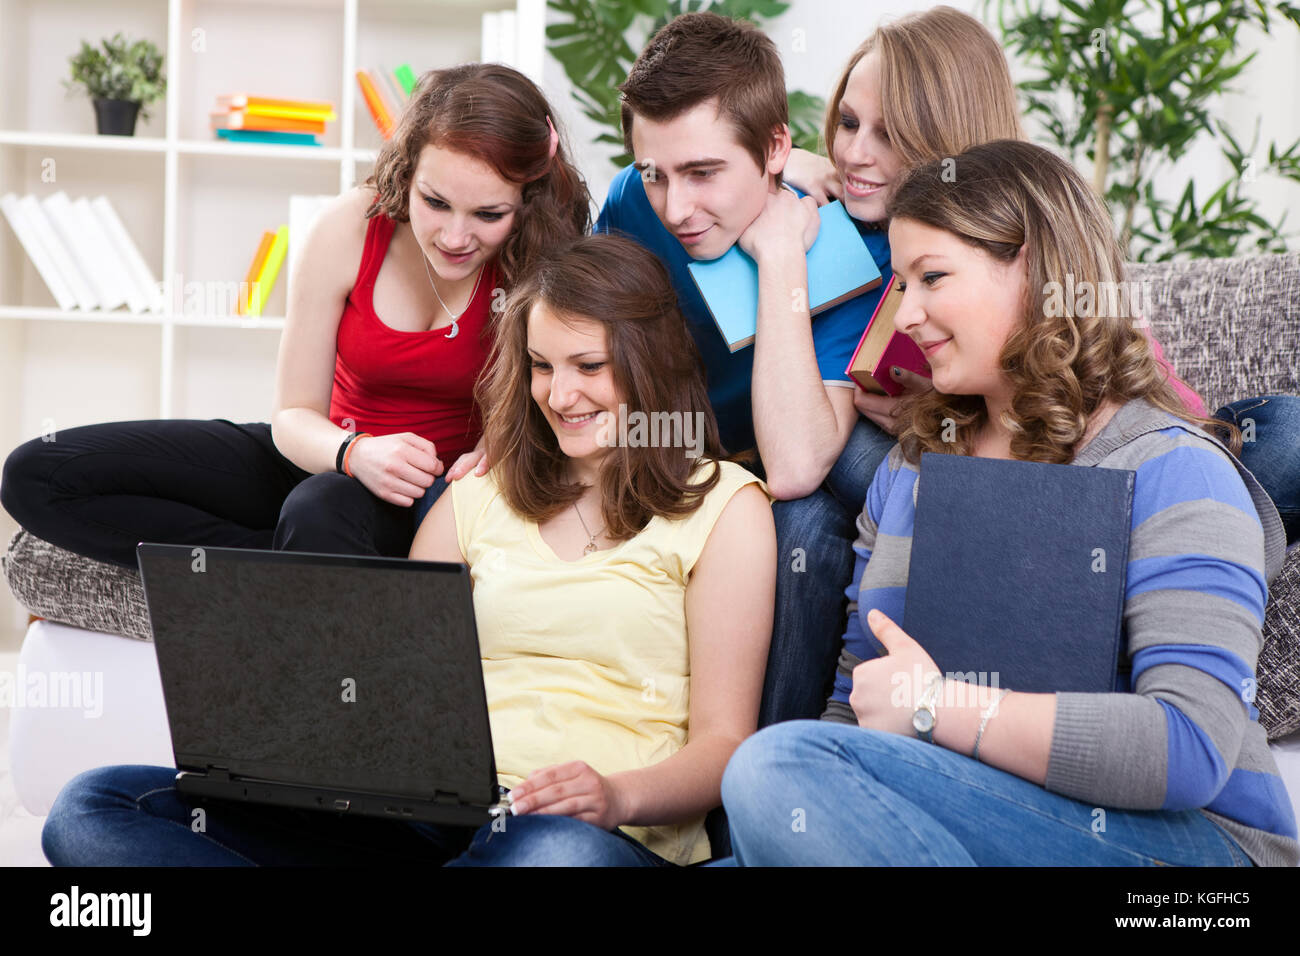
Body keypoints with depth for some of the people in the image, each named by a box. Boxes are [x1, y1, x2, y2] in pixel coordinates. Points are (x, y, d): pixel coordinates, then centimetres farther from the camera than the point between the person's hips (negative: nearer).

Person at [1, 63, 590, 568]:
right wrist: (357, 454, -30)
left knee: (321, 511, -43)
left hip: (440, 490, -4)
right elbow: (295, 414, -8)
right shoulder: (350, 228, -14)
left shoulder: (539, 256, -17)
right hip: (333, 455, 5)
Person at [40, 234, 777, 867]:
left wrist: (618, 795, -20)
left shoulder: (723, 507, 9)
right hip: (436, 818, 5)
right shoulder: (479, 499, 24)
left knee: (559, 849, -46)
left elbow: (723, 742, 3)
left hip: (610, 836, -4)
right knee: (93, 810, -15)